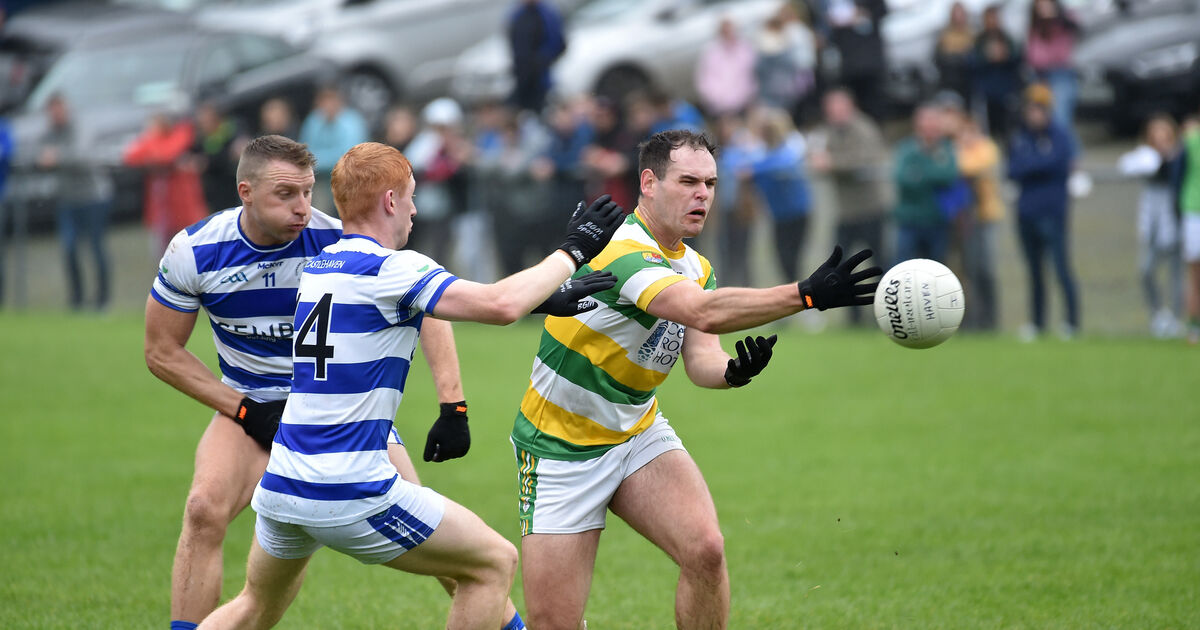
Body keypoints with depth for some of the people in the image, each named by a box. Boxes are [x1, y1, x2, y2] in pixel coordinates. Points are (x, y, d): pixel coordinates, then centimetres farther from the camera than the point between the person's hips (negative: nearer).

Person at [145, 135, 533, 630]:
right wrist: (244, 408, -14)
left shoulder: (338, 240, -22)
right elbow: (162, 352, -5)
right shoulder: (194, 251, -17)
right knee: (204, 509, -25)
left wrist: (452, 406, -26)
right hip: (253, 407, 1)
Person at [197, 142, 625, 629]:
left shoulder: (319, 266, 14)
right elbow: (501, 306, -22)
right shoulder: (389, 269, -12)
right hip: (351, 495, -8)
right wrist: (573, 251, -7)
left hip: (280, 487, 8)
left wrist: (547, 299, 13)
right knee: (494, 563, 7)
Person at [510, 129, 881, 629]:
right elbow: (704, 312, -41)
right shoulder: (623, 252, -25)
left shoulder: (694, 267, 5)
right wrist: (807, 294, -48)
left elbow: (700, 358, -7)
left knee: (705, 549, -20)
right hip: (561, 449, -7)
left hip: (639, 432, 7)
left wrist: (734, 371, -31)